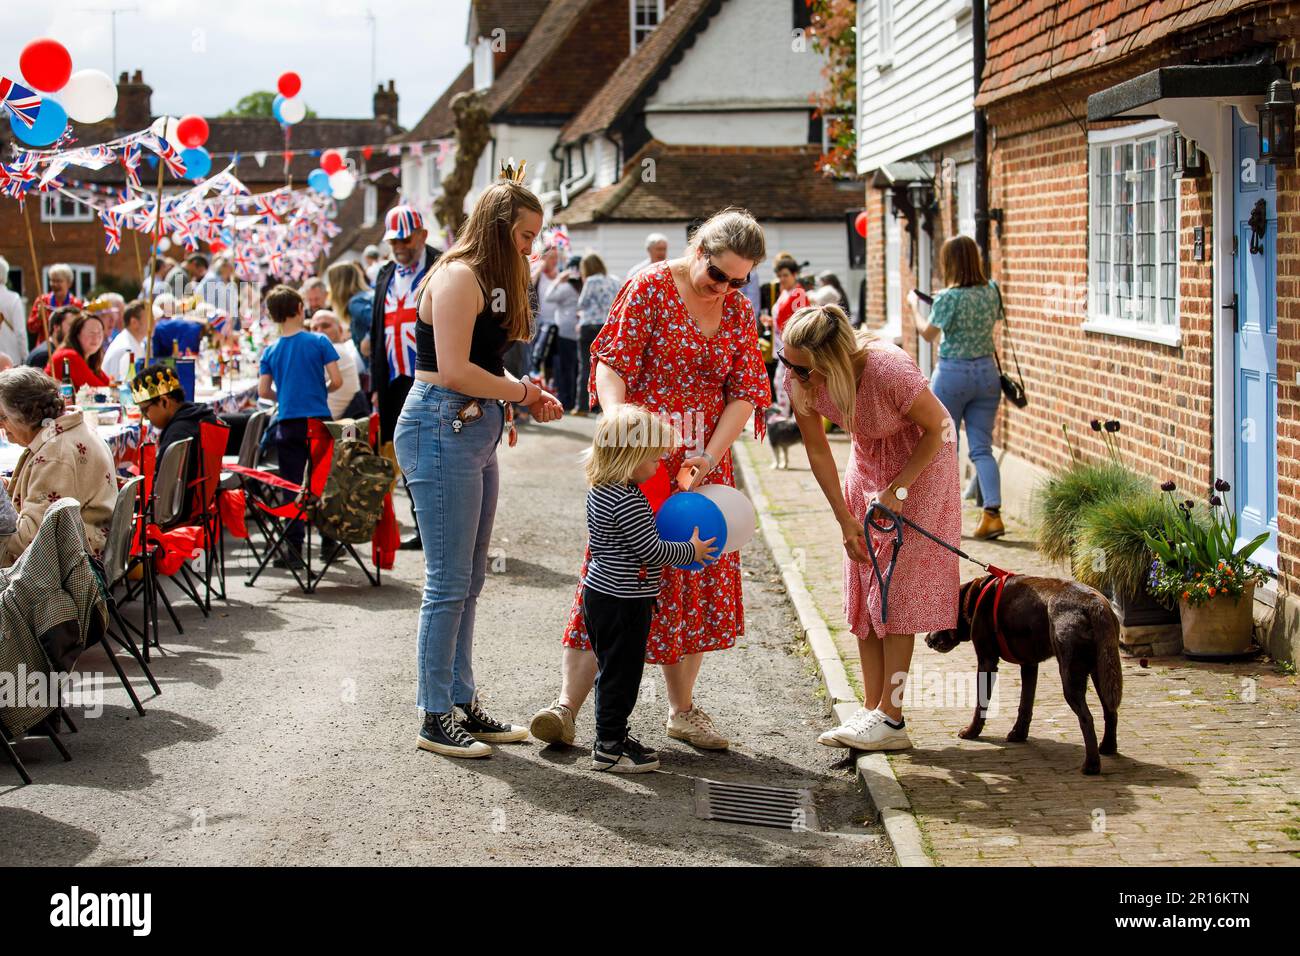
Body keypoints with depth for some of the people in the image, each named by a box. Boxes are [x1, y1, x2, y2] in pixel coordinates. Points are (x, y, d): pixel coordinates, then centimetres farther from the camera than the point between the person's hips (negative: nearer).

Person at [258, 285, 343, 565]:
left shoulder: (271, 351, 2)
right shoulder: (319, 342, -5)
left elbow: (263, 392, 0)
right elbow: (336, 380, -9)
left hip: (288, 424, 2)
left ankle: (294, 549, 1)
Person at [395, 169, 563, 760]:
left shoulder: (488, 281, 20)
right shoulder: (458, 277, -12)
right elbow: (453, 371, -19)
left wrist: (522, 398, 3)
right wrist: (521, 392, -7)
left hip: (475, 433, 11)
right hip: (441, 429, -10)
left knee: (468, 581, 14)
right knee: (449, 582, -6)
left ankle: (462, 704, 22)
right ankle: (435, 719, 1)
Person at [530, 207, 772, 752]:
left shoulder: (739, 312, 7)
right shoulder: (650, 289, -7)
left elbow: (744, 395, 3)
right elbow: (611, 366, -12)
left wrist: (705, 461, -10)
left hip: (703, 465, 5)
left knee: (695, 581, 7)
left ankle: (683, 710, 17)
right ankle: (567, 705, -5)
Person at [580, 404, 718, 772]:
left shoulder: (600, 490, 7)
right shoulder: (628, 501, -24)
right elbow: (652, 550, -21)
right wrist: (691, 551, -7)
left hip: (600, 594, 10)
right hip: (622, 602, -10)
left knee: (613, 669, 19)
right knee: (621, 671, 0)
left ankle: (611, 736, 29)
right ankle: (610, 747, 7)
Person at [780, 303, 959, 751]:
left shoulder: (889, 370, -37)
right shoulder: (800, 380, -22)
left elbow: (938, 428, -20)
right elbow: (818, 452, -8)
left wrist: (897, 491, -20)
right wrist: (845, 520, -6)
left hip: (921, 462, -6)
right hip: (868, 463, 6)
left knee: (897, 588, -9)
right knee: (863, 587, 3)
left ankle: (890, 718, -6)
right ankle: (872, 710, 9)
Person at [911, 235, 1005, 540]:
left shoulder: (948, 298, -15)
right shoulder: (991, 290, 0)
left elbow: (928, 333, -4)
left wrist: (914, 305, 13)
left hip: (952, 373, -4)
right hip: (987, 371, 4)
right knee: (982, 448, 5)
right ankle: (993, 513, -9)